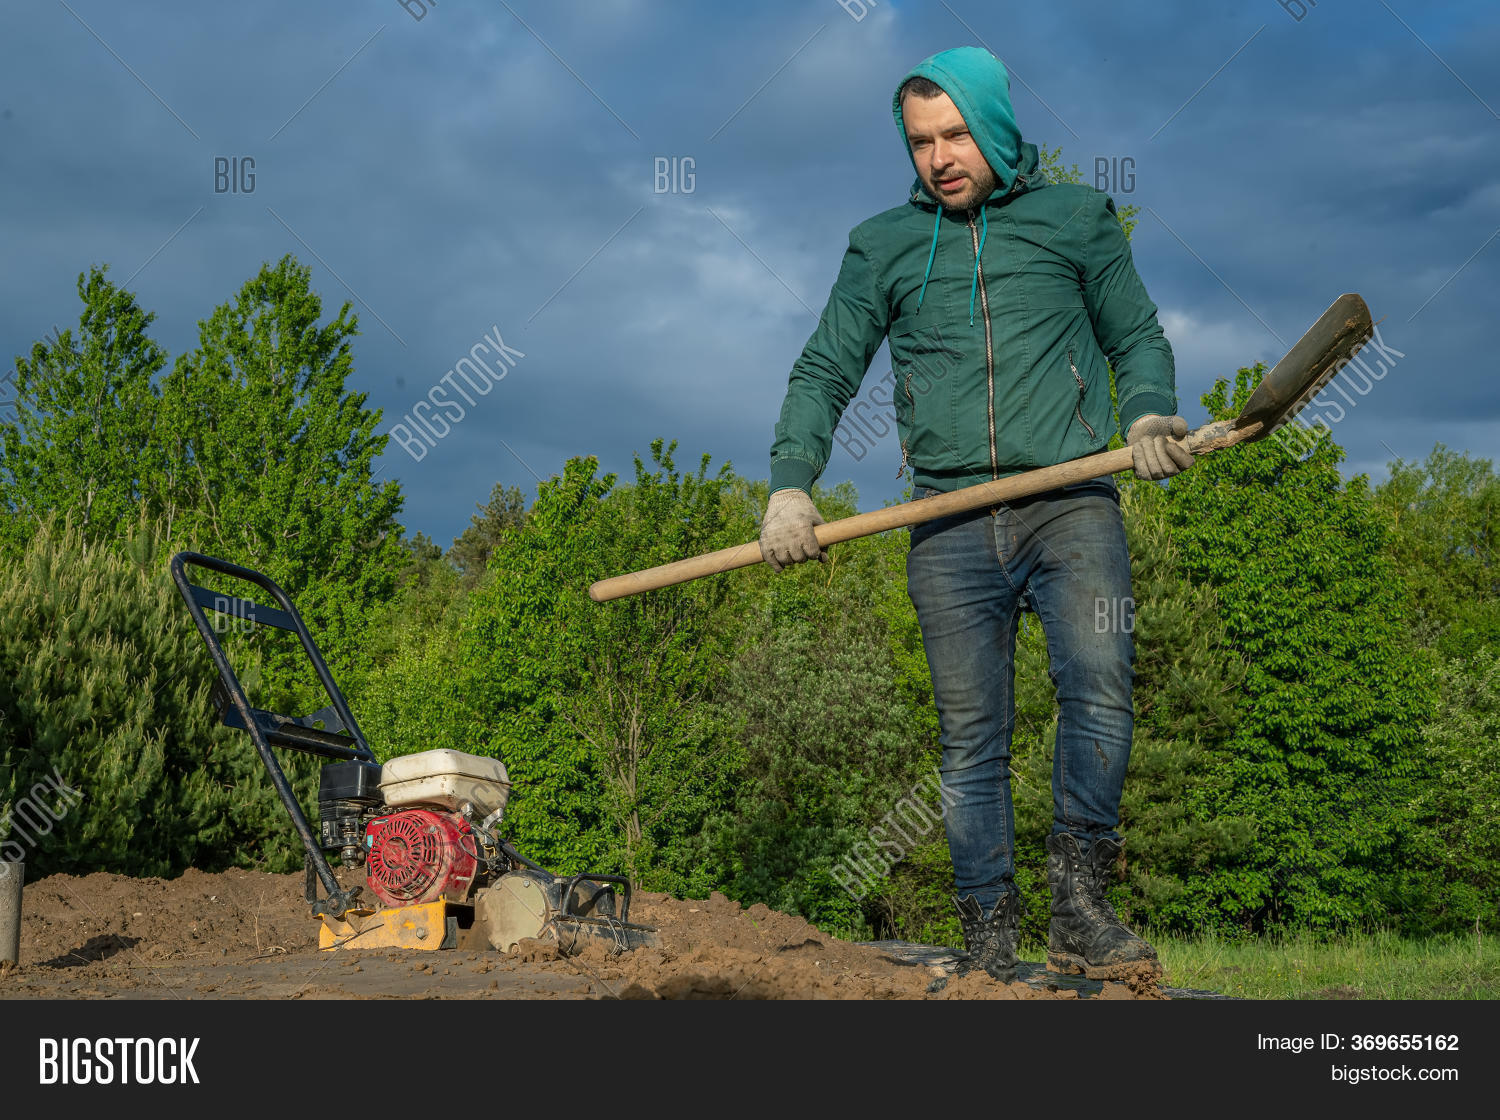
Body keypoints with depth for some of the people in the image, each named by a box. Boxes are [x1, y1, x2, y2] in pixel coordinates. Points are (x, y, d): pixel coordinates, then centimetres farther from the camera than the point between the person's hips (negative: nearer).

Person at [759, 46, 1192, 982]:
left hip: (1071, 506, -1)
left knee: (1100, 693, -22)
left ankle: (1079, 909, -10)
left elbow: (1138, 338, 17)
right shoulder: (884, 245, 17)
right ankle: (991, 940, 7)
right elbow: (825, 371, 15)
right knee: (972, 740, 1)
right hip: (952, 527, 2)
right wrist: (791, 483, 0)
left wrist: (1149, 415, -5)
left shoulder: (1077, 218, 14)